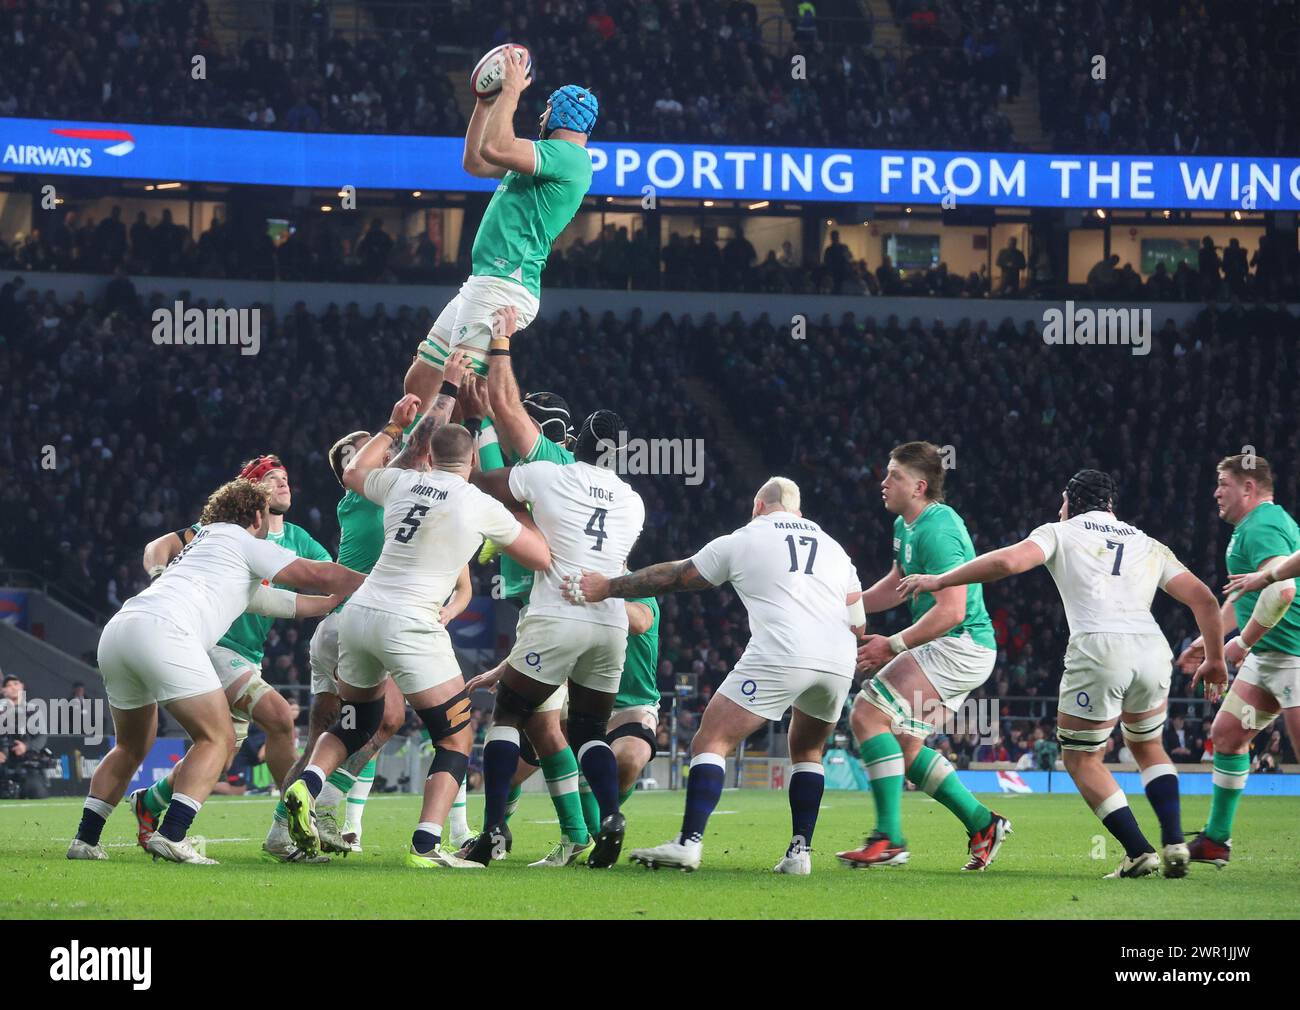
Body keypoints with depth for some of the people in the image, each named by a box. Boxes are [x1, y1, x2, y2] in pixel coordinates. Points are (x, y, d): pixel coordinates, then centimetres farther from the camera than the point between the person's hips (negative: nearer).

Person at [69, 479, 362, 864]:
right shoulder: (244, 542, 13)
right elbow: (319, 575, 7)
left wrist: (340, 599, 46)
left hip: (116, 631, 9)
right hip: (163, 631, -9)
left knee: (131, 748, 23)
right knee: (217, 741, -2)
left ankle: (85, 839, 16)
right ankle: (171, 835, -15)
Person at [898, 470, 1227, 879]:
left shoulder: (1061, 532, 14)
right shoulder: (1149, 546, 25)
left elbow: (1008, 561, -3)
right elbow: (1203, 599, 17)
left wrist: (939, 580, 5)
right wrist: (1215, 659, 28)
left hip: (1098, 649, -4)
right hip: (1153, 649, 4)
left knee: (1082, 759, 13)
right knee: (1147, 746, 27)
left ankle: (1138, 850, 4)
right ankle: (1174, 842, 10)